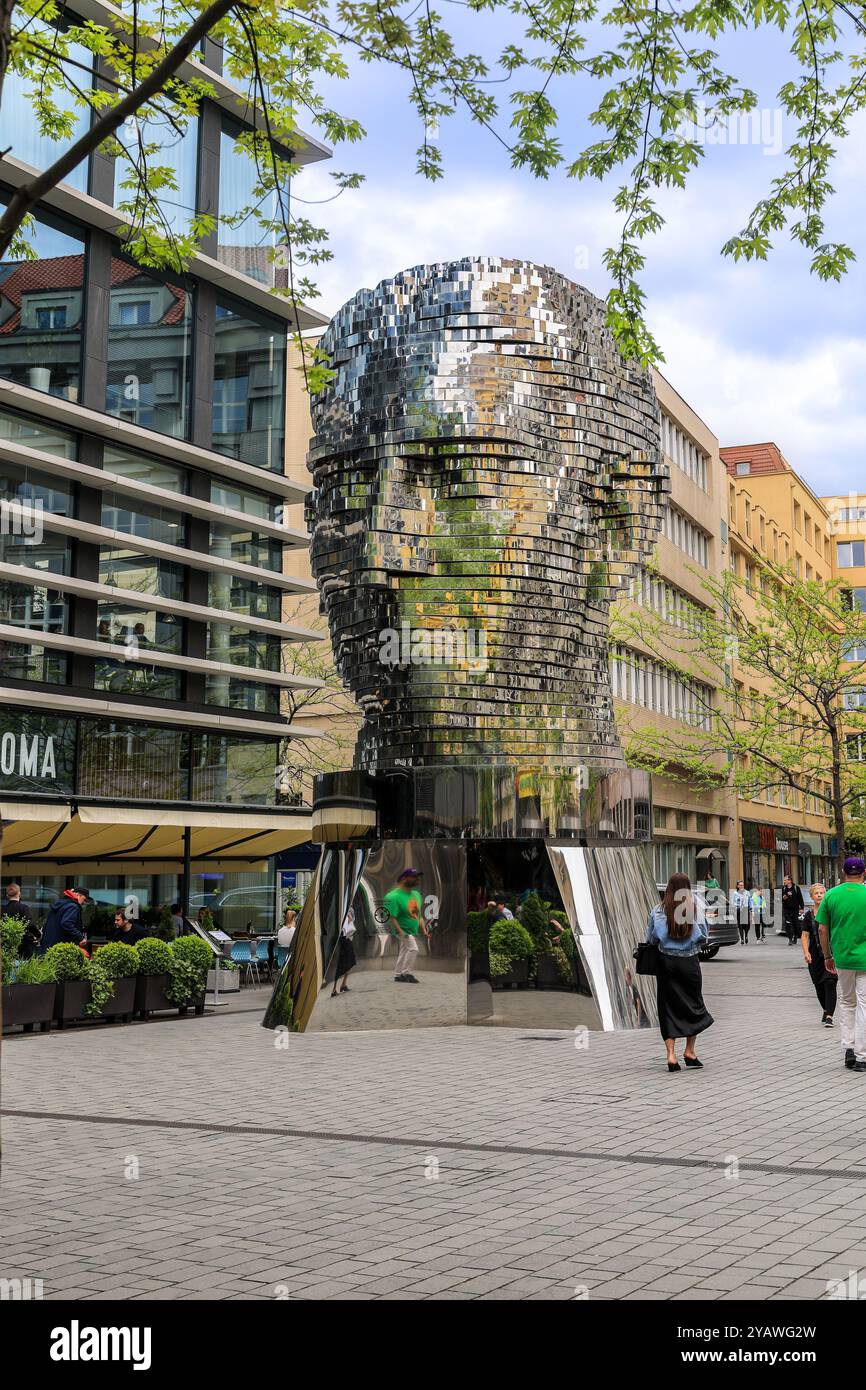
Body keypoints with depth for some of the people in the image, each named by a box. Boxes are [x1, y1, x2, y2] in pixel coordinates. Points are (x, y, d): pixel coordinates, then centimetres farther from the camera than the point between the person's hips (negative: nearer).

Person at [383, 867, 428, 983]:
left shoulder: (416, 894, 7)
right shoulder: (395, 896, -20)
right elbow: (392, 917, -22)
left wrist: (423, 929, 8)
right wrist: (400, 932, -29)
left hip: (414, 931, 8)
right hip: (403, 930, -8)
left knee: (404, 953, 14)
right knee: (413, 948, -19)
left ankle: (398, 975, 24)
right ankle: (406, 973, -9)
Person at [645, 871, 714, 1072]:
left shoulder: (659, 910, -4)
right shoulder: (696, 908, -6)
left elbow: (651, 937, 2)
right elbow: (704, 936, 0)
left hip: (666, 961, 1)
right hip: (689, 961, -1)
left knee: (668, 1006, 6)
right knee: (693, 1004, 14)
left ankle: (671, 1055, -1)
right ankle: (689, 1052, 15)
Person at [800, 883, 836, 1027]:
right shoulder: (809, 914, 4)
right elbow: (804, 935, 2)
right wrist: (806, 952, -10)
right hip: (816, 954, 2)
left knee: (830, 983, -13)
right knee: (819, 985, 10)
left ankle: (829, 1016, -14)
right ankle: (825, 1009, 33)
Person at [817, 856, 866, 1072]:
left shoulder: (831, 895, 0)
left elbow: (822, 929, 3)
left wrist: (828, 956, 13)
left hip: (842, 957, 3)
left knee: (846, 1002, 19)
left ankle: (848, 1048, 11)